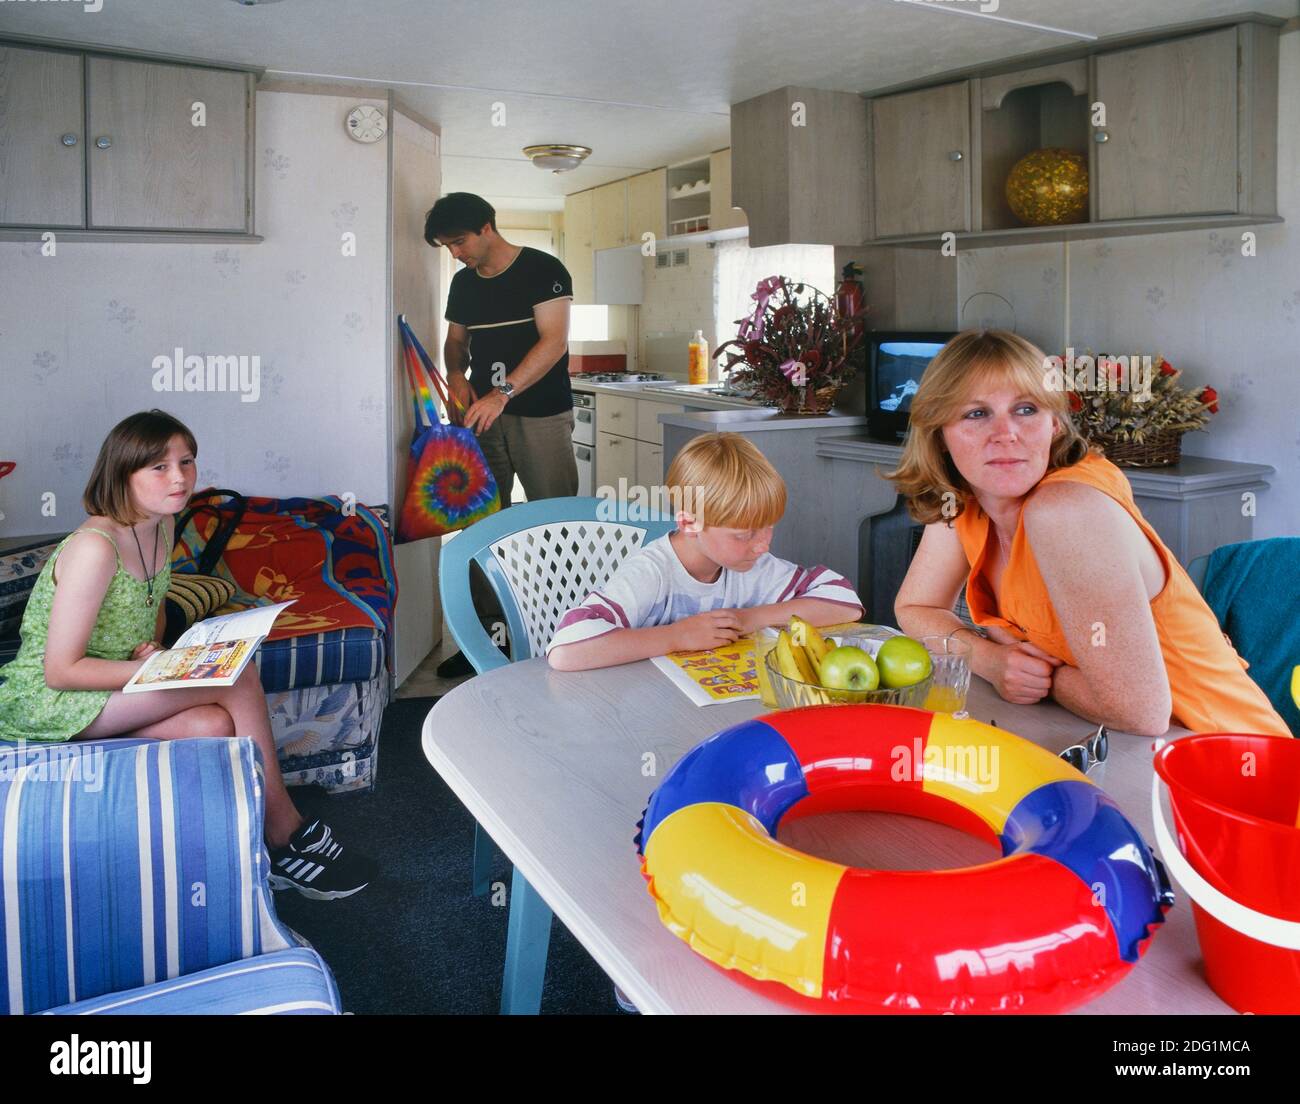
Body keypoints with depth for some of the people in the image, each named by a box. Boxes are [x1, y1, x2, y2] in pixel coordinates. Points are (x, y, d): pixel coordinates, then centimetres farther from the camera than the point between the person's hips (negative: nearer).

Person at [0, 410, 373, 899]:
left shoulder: (162, 527, 2)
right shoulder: (94, 547, -24)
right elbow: (60, 670, -23)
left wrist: (151, 647, -2)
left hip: (116, 684, 8)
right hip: (47, 700, -8)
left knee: (213, 725, -23)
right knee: (239, 675, -23)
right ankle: (284, 830, -10)